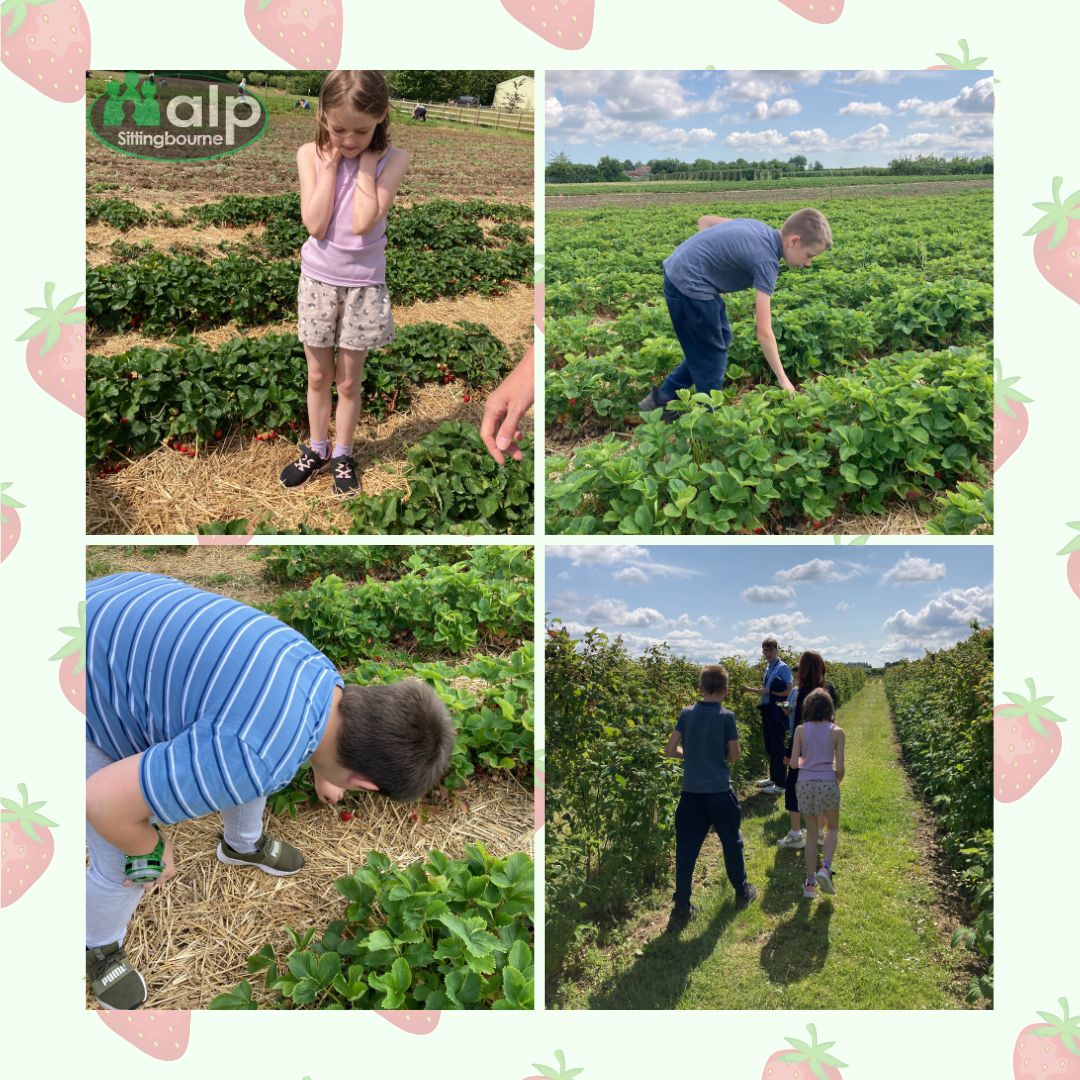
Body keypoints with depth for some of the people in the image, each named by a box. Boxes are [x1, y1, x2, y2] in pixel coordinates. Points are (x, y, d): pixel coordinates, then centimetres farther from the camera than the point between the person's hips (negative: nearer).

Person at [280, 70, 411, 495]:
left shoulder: (392, 159, -12)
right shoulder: (310, 154, -8)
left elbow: (363, 223, -24)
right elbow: (315, 225, -18)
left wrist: (365, 163, -20)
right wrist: (330, 163, -18)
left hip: (363, 285, -1)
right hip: (317, 280, 1)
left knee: (349, 379, 12)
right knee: (318, 375, 14)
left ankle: (342, 454, 28)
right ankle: (317, 448, 32)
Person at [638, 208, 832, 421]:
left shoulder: (760, 228, 5)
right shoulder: (766, 260, -20)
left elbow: (705, 220, 18)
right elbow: (764, 333, -21)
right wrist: (783, 380, -15)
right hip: (688, 285, -10)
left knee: (722, 339, 18)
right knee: (711, 357, 2)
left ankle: (664, 396, 23)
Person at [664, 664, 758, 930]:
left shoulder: (687, 714, -1)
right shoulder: (726, 716, -10)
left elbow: (670, 750, 0)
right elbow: (735, 756, -5)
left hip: (691, 792, 2)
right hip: (719, 791, -2)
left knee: (686, 850, 4)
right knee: (731, 843, 19)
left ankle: (681, 910, 4)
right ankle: (742, 892, 37)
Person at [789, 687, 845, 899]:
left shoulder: (801, 730, 1)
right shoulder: (836, 732, -1)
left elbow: (793, 762, -2)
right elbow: (840, 767, -3)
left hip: (805, 783, 1)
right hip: (828, 783, -1)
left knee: (812, 832, 14)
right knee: (832, 828, 20)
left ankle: (810, 882, 14)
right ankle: (825, 868, -2)